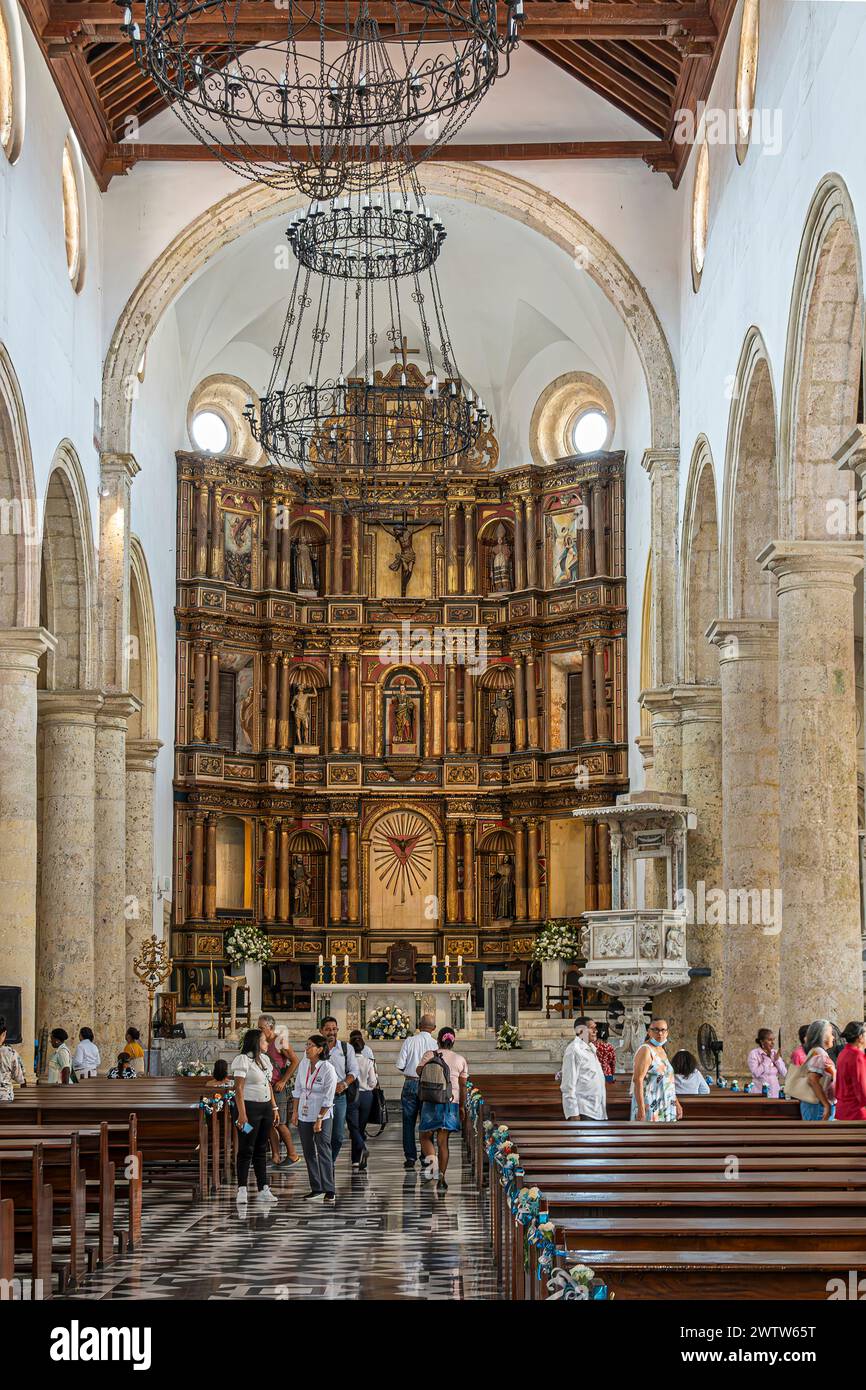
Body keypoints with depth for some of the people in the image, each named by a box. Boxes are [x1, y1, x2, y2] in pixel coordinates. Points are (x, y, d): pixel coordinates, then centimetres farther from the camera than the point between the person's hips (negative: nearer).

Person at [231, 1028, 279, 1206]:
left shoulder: (264, 1059, 15)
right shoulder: (243, 1060, -10)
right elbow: (239, 1089, -15)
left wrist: (274, 1108, 15)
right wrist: (242, 1114, -21)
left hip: (266, 1107, 8)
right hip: (250, 1107, -8)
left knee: (261, 1150, 11)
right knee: (246, 1150, -5)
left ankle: (263, 1190, 15)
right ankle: (242, 1191, -3)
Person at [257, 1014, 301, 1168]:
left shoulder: (280, 1041, -10)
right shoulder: (264, 1043, 13)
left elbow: (295, 1061, -14)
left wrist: (283, 1081, -16)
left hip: (279, 1088, -7)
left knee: (279, 1123, -6)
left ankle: (293, 1155, 6)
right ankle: (275, 1157, 10)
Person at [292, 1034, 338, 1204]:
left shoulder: (328, 1069, -16)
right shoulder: (304, 1064, 2)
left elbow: (328, 1098, -15)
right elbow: (298, 1089, 10)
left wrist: (319, 1119, -15)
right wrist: (295, 1111, 7)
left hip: (322, 1115, -6)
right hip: (304, 1114, 6)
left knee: (324, 1152, -8)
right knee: (308, 1152, 8)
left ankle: (329, 1191, -7)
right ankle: (316, 1189, 14)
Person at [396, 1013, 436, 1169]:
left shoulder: (409, 1041, -5)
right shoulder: (435, 1044, -7)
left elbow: (400, 1065, -6)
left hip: (410, 1084, 0)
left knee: (408, 1122, 8)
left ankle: (410, 1157, 5)